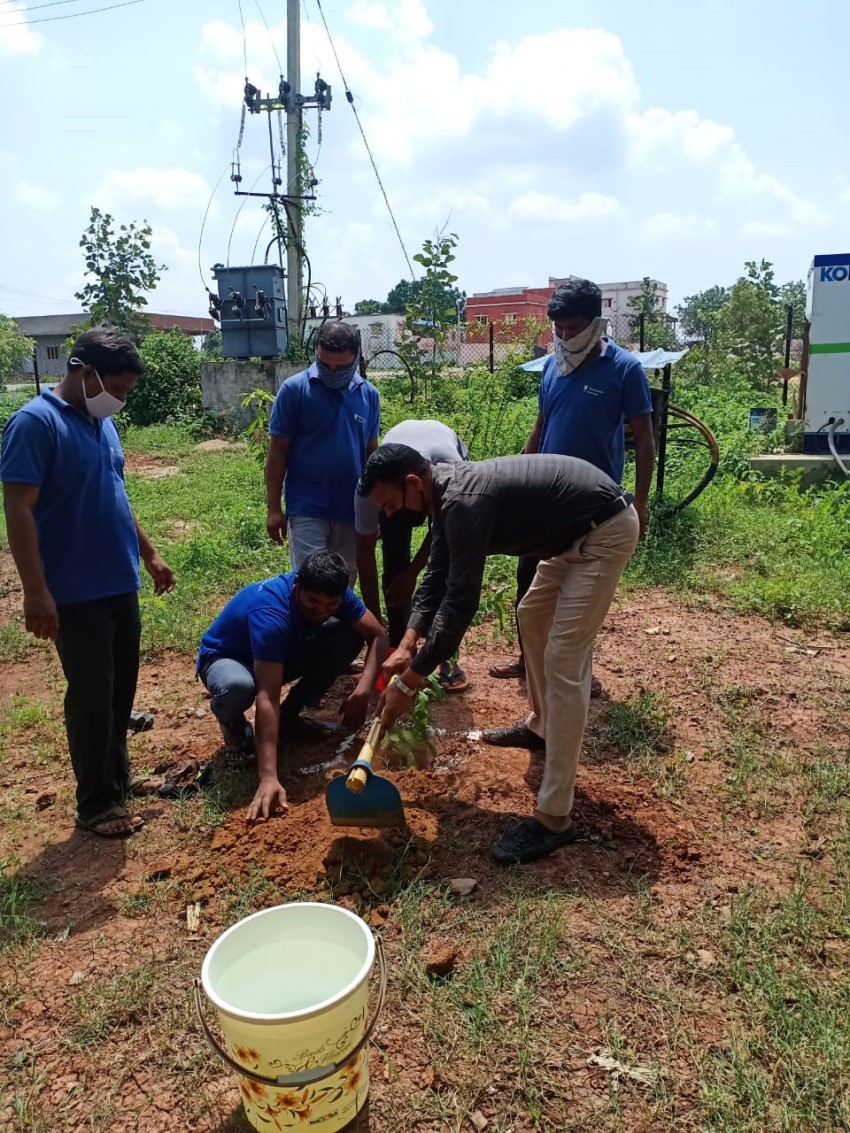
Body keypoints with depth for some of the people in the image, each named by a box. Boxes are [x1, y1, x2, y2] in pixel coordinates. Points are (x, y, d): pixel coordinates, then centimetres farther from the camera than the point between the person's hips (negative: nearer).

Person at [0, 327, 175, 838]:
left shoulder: (103, 423, 10)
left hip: (121, 584, 8)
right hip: (76, 594, -8)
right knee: (91, 697, 2)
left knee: (122, 690, 17)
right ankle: (97, 803, 18)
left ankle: (118, 777, 34)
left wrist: (149, 553, 21)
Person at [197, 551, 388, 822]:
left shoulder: (330, 594, -22)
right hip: (225, 658, -6)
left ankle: (290, 713, 2)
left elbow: (378, 635, -14)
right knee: (238, 687, -42)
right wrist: (268, 777, -50)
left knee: (351, 636, -15)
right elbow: (267, 696, -45)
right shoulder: (270, 614, -40)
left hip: (281, 654, 6)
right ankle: (234, 727, -4)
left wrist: (362, 692, -30)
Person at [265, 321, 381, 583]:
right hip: (307, 509, -4)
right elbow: (278, 451, -5)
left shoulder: (369, 395, 4)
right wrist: (273, 508, -7)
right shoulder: (294, 389, -7)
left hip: (352, 509, 4)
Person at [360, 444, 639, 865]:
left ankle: (553, 816, -10)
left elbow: (460, 603, -27)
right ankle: (541, 726, 43)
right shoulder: (447, 492, 4)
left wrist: (408, 682, -22)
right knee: (533, 616, 24)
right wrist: (408, 645, 2)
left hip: (606, 530, -10)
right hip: (576, 528, 10)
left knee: (564, 659, -14)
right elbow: (437, 577, 11)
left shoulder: (464, 503, -27)